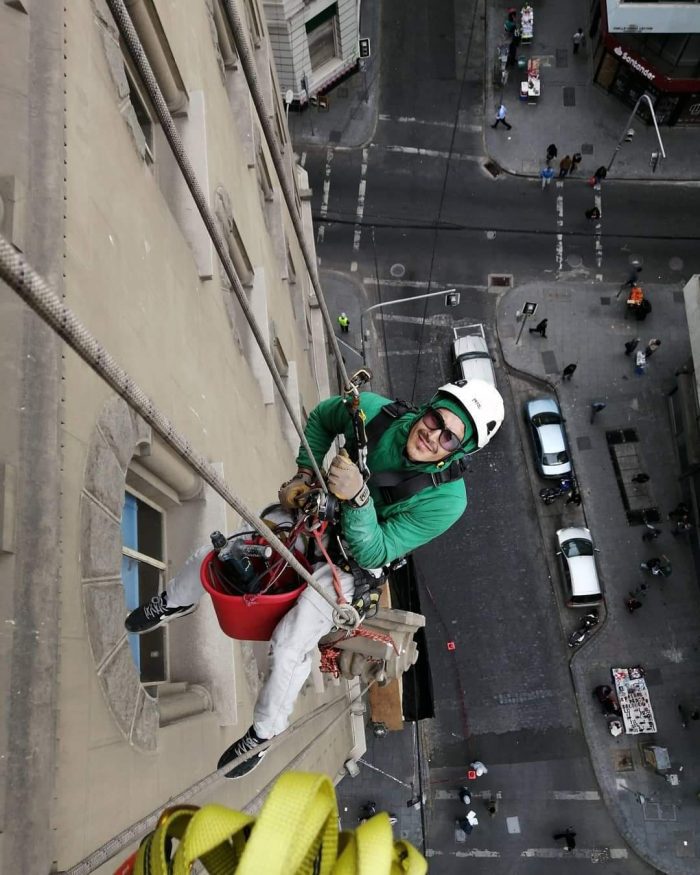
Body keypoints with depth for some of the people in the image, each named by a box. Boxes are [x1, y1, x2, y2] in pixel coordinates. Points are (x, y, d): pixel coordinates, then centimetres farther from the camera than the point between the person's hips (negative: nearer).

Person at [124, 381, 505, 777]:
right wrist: (306, 474, -10)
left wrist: (358, 497, -45)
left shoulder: (447, 499, -30)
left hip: (349, 563, -4)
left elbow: (373, 552, -29)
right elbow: (321, 416, 0)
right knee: (212, 556, 8)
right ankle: (175, 602, 46)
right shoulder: (377, 411, -22)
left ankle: (265, 733, 19)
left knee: (289, 646, -15)